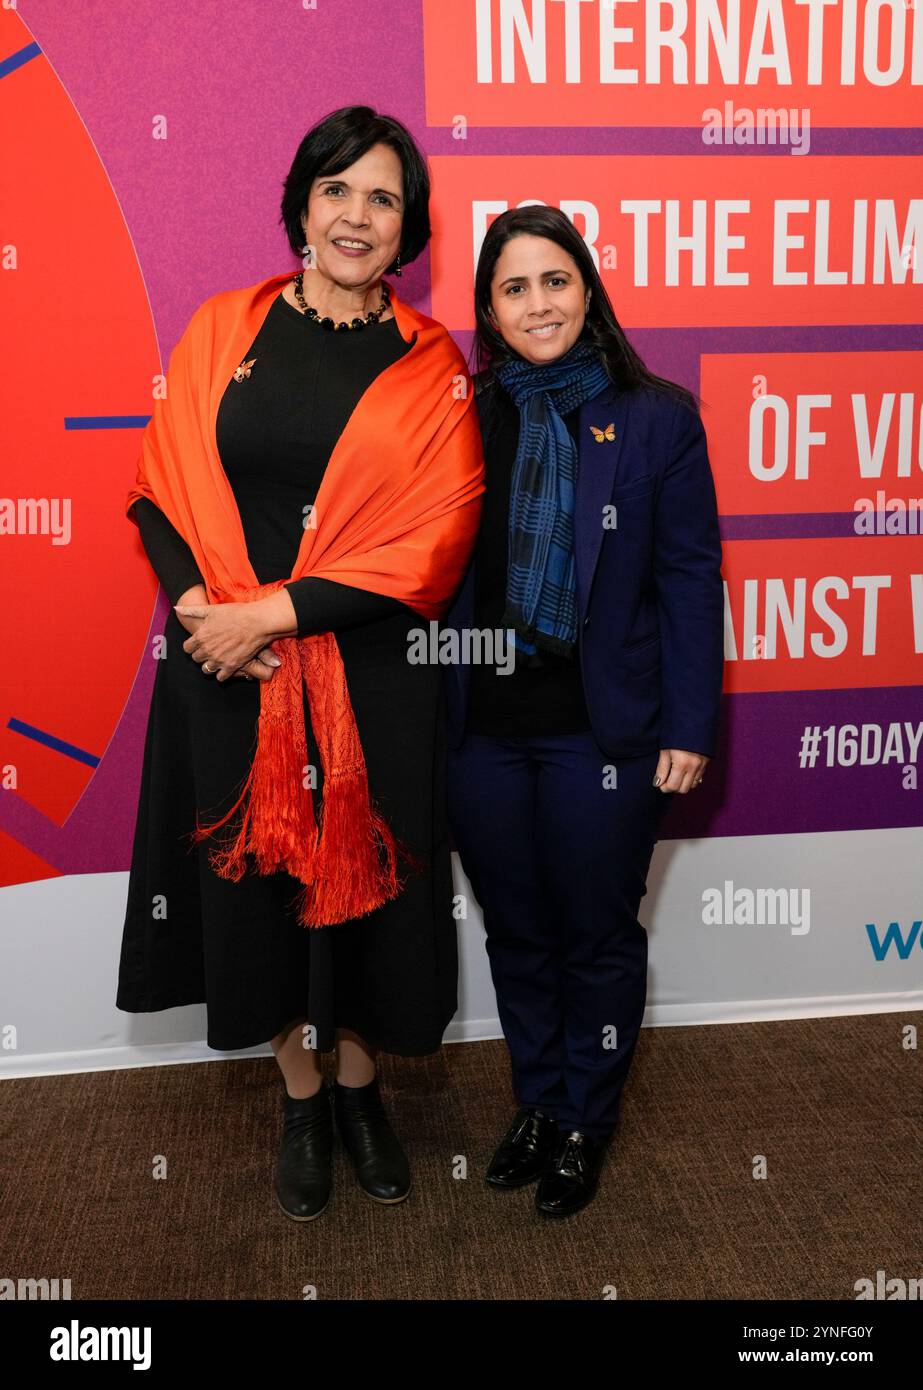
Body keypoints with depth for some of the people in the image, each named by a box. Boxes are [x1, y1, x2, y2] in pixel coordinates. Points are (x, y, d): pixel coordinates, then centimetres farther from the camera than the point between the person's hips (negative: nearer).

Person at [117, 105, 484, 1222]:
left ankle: (358, 1087, 36)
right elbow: (162, 484, 3)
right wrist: (198, 600, -15)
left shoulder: (431, 364, -1)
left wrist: (272, 613, -15)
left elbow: (433, 539, -10)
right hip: (229, 671, 1)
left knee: (363, 877, 10)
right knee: (258, 875, 11)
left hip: (372, 675, -1)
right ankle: (300, 1098, 33)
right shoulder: (223, 329, 4)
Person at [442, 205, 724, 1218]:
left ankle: (585, 1124, 34)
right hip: (483, 730, 3)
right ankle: (537, 1103, 39)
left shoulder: (657, 418, -4)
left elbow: (690, 580, -4)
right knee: (516, 934, 17)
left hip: (603, 732, -2)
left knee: (597, 937, 12)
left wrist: (689, 729, -8)